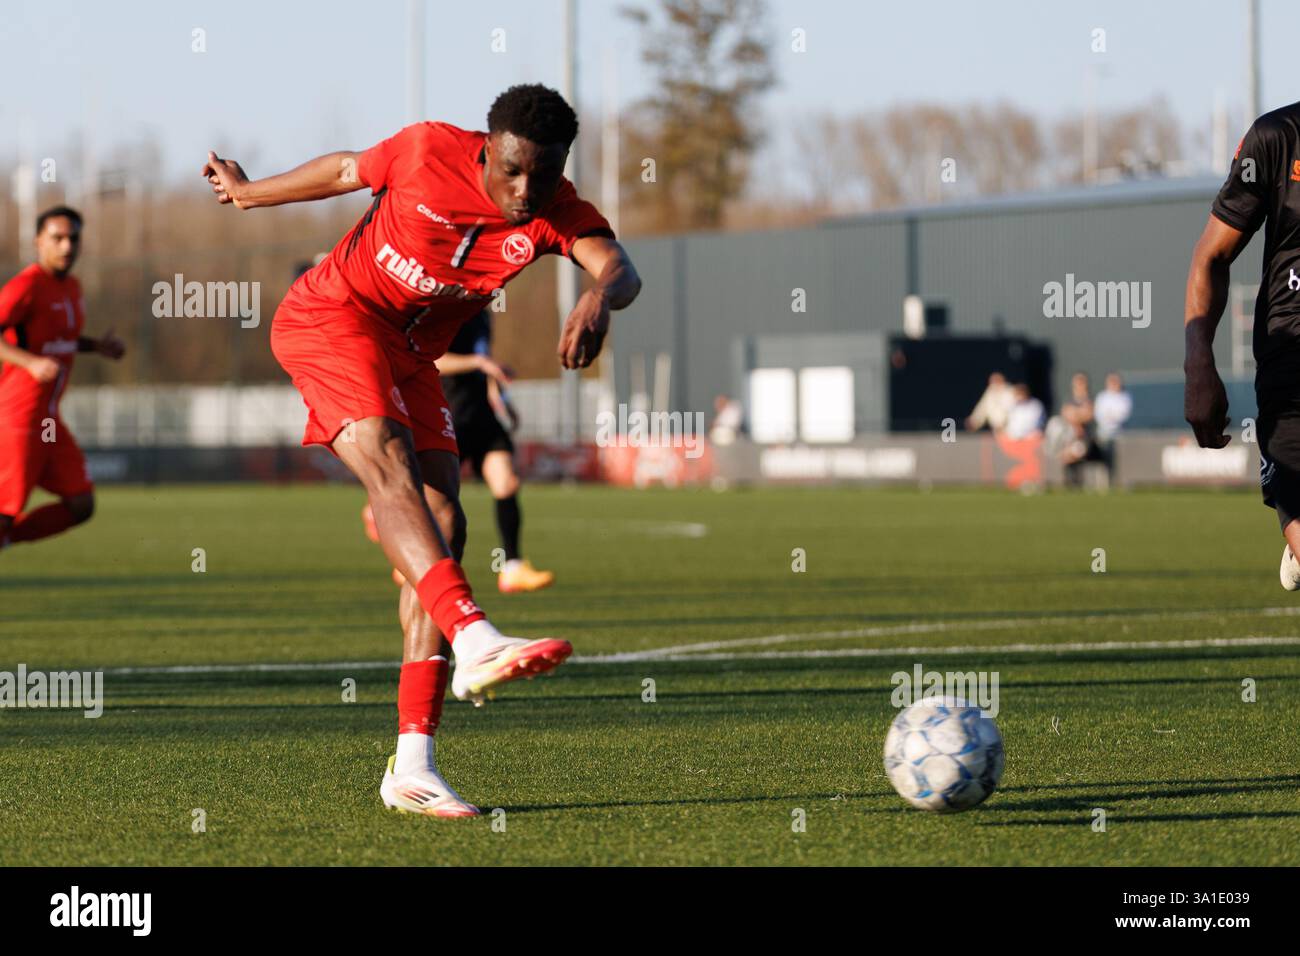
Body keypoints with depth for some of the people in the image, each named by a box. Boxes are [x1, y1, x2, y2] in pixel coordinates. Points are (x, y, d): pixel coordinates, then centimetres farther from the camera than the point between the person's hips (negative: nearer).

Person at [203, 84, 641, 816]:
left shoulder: (558, 214, -11)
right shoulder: (430, 152, -16)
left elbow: (619, 268, -32)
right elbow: (344, 171, 3)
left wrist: (600, 297, -56)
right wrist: (249, 193, 18)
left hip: (411, 357, 5)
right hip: (329, 316, -5)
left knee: (443, 527, -6)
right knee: (391, 462, -30)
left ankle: (412, 765, -8)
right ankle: (474, 639, -51)